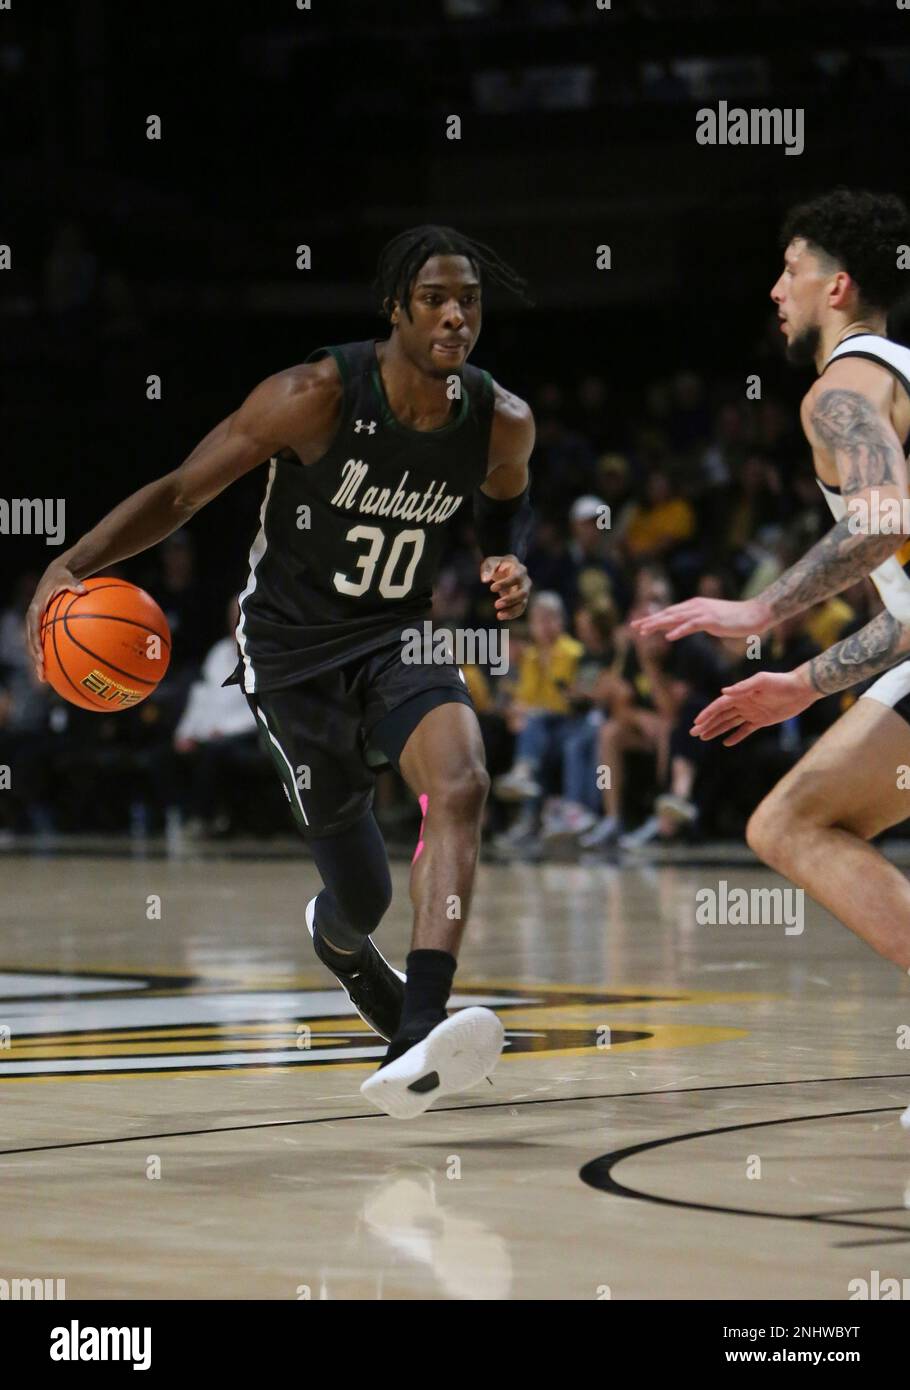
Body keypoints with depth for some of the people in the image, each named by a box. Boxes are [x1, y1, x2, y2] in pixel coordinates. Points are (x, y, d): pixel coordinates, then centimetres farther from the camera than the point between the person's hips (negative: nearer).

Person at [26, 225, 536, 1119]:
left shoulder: (502, 423, -8)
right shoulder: (316, 398, -21)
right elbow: (182, 492, -14)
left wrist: (509, 562, -5)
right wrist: (70, 566, -27)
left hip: (397, 639, 3)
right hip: (291, 652, -3)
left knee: (461, 785, -30)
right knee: (363, 897, 3)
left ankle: (417, 1040, -42)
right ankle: (337, 938, 47)